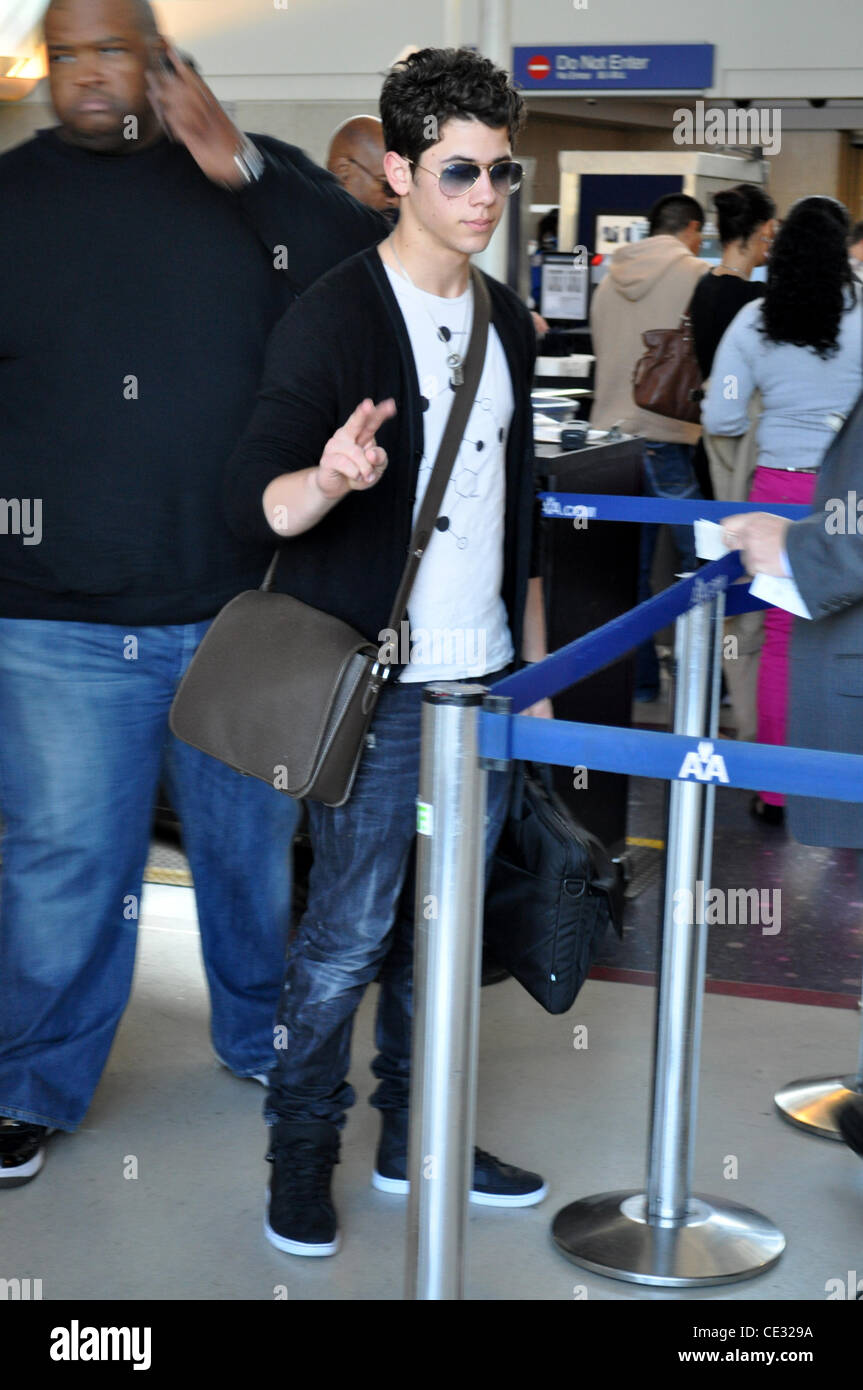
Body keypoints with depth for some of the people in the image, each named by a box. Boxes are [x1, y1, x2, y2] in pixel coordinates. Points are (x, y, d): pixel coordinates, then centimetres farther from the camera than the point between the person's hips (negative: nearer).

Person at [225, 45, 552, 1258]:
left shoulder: (507, 322, 12)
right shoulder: (334, 317, -10)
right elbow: (252, 499, -19)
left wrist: (534, 661, 18)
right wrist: (328, 481, -42)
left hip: (483, 679, 7)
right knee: (351, 928, -2)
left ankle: (417, 1138, 26)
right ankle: (303, 1148, 16)